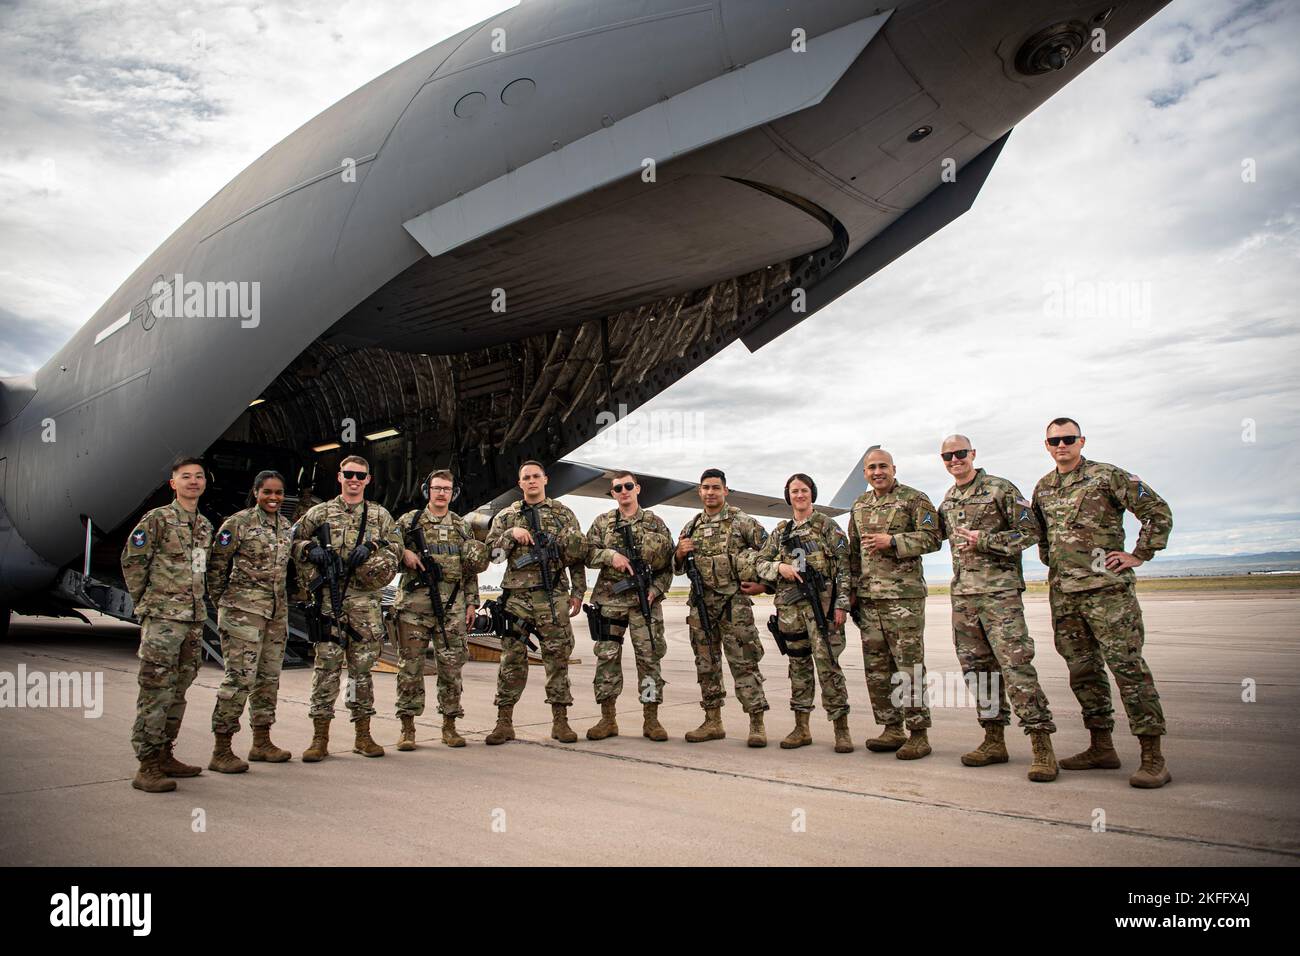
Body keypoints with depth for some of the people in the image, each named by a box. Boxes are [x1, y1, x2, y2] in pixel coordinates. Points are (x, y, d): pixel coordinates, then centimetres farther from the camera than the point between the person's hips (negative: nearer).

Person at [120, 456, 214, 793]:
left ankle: (164, 756, 22)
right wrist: (145, 601, -1)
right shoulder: (157, 519, -6)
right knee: (156, 692, -7)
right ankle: (147, 767, -3)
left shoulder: (205, 525, 15)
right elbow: (132, 561, -5)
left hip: (194, 618, 7)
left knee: (178, 692, 12)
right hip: (163, 618, -7)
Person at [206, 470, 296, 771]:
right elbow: (216, 565, -5)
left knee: (269, 677, 12)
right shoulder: (238, 523, -8)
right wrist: (222, 603, -4)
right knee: (240, 678, -9)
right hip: (244, 610, -7)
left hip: (277, 611, 7)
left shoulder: (287, 526, 11)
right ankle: (221, 751, -1)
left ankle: (261, 743, 23)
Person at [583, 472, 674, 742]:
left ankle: (651, 719, 9)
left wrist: (656, 589, -8)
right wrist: (610, 555, -13)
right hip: (609, 599, 1)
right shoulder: (602, 523, 10)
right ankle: (608, 719, 11)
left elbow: (668, 562, 6)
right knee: (607, 657, 1)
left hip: (646, 599, -1)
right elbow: (588, 554, 4)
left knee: (649, 657, 0)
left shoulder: (655, 523, 7)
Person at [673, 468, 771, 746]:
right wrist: (680, 553, -2)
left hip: (734, 603, -5)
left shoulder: (742, 521, -1)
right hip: (701, 603, 5)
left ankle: (757, 724, 1)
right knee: (706, 664, 10)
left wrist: (763, 583, -7)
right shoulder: (692, 527, 13)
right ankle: (713, 722, 19)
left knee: (744, 663, -5)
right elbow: (678, 568, 19)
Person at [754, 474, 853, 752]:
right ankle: (801, 728, 17)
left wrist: (841, 604, -10)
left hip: (821, 604, -4)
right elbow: (759, 564, 14)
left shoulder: (827, 526, 2)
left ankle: (841, 729, 0)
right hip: (789, 607, 5)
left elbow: (843, 567, -2)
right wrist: (779, 567, -6)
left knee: (827, 663, -9)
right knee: (799, 665, 10)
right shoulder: (780, 531, 15)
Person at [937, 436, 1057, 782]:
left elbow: (1030, 530, -7)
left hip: (999, 589, -7)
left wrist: (984, 540, -13)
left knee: (1015, 664, -12)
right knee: (977, 667, 8)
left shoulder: (1000, 489, -3)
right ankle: (994, 741, 17)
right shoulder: (947, 500, 17)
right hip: (962, 594, 7)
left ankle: (1042, 746, -7)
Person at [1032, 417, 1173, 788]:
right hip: (1062, 594, 6)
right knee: (1083, 670, 10)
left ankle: (1153, 757, -3)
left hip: (1107, 588, -6)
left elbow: (1158, 512, -4)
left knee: (1127, 666, -8)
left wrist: (1138, 555, -7)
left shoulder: (1108, 476, -3)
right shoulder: (1043, 488, 14)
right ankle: (1102, 747, 20)